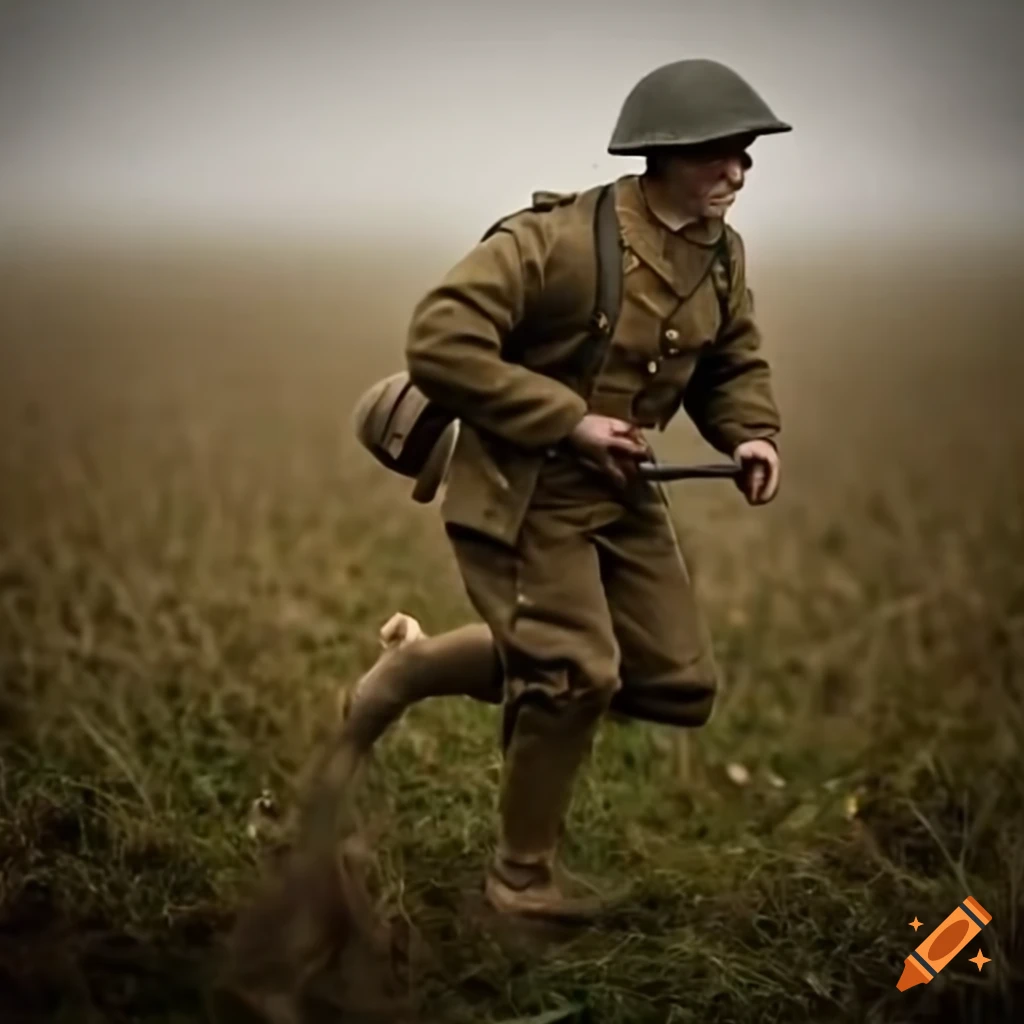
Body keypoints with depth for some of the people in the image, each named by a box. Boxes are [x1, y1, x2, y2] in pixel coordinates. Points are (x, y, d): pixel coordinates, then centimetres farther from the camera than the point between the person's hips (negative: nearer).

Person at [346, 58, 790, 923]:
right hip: (522, 493, -8)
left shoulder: (723, 255, 3)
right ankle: (524, 874, 15)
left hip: (623, 494, 8)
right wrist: (569, 420, -25)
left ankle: (425, 662, 22)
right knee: (577, 675, -13)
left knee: (682, 682, 8)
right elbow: (438, 342, -25)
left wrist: (752, 433, -5)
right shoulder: (557, 239, -22)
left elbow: (733, 365, 17)